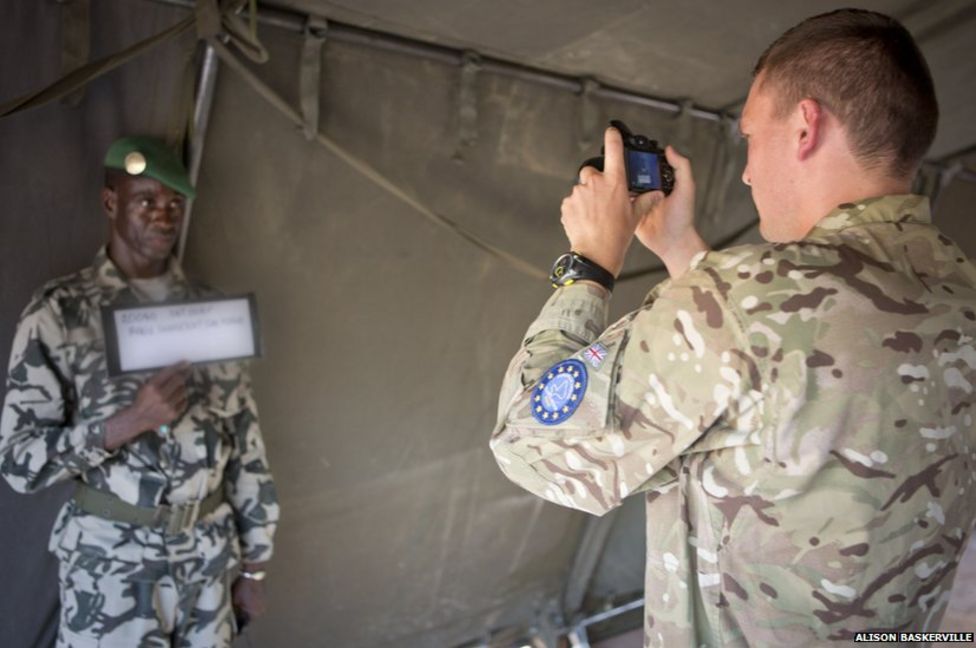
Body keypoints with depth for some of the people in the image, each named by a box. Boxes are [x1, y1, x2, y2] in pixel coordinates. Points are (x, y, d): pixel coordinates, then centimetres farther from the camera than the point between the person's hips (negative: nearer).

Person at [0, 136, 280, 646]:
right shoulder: (58, 313, -7)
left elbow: (245, 443, 6)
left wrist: (253, 562, 6)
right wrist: (127, 421, -25)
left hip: (210, 555, 4)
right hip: (110, 561, -3)